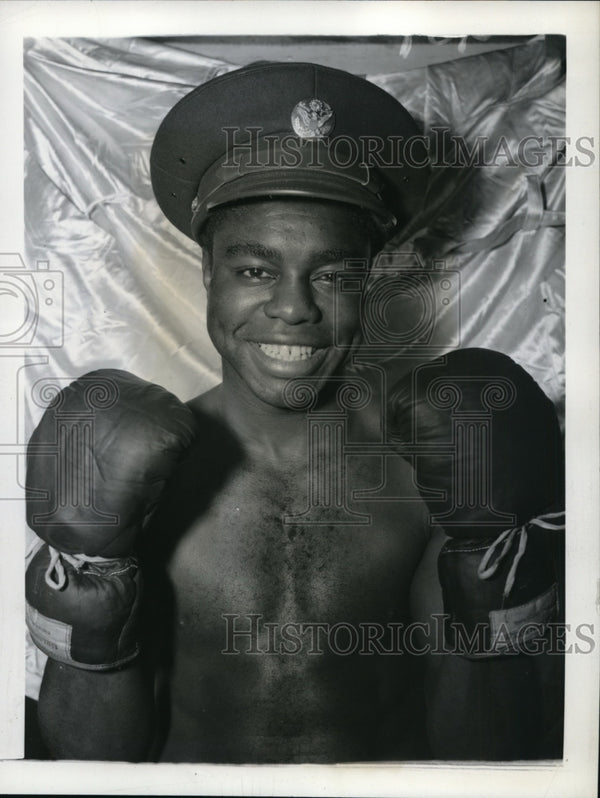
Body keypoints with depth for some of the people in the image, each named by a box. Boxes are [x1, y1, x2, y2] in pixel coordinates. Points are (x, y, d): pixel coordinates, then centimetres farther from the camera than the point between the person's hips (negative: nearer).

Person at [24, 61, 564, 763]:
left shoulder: (431, 448, -13)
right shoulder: (142, 466, -11)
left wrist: (495, 560, -22)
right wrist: (90, 577, -21)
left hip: (398, 765, 0)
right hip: (197, 766, 1)